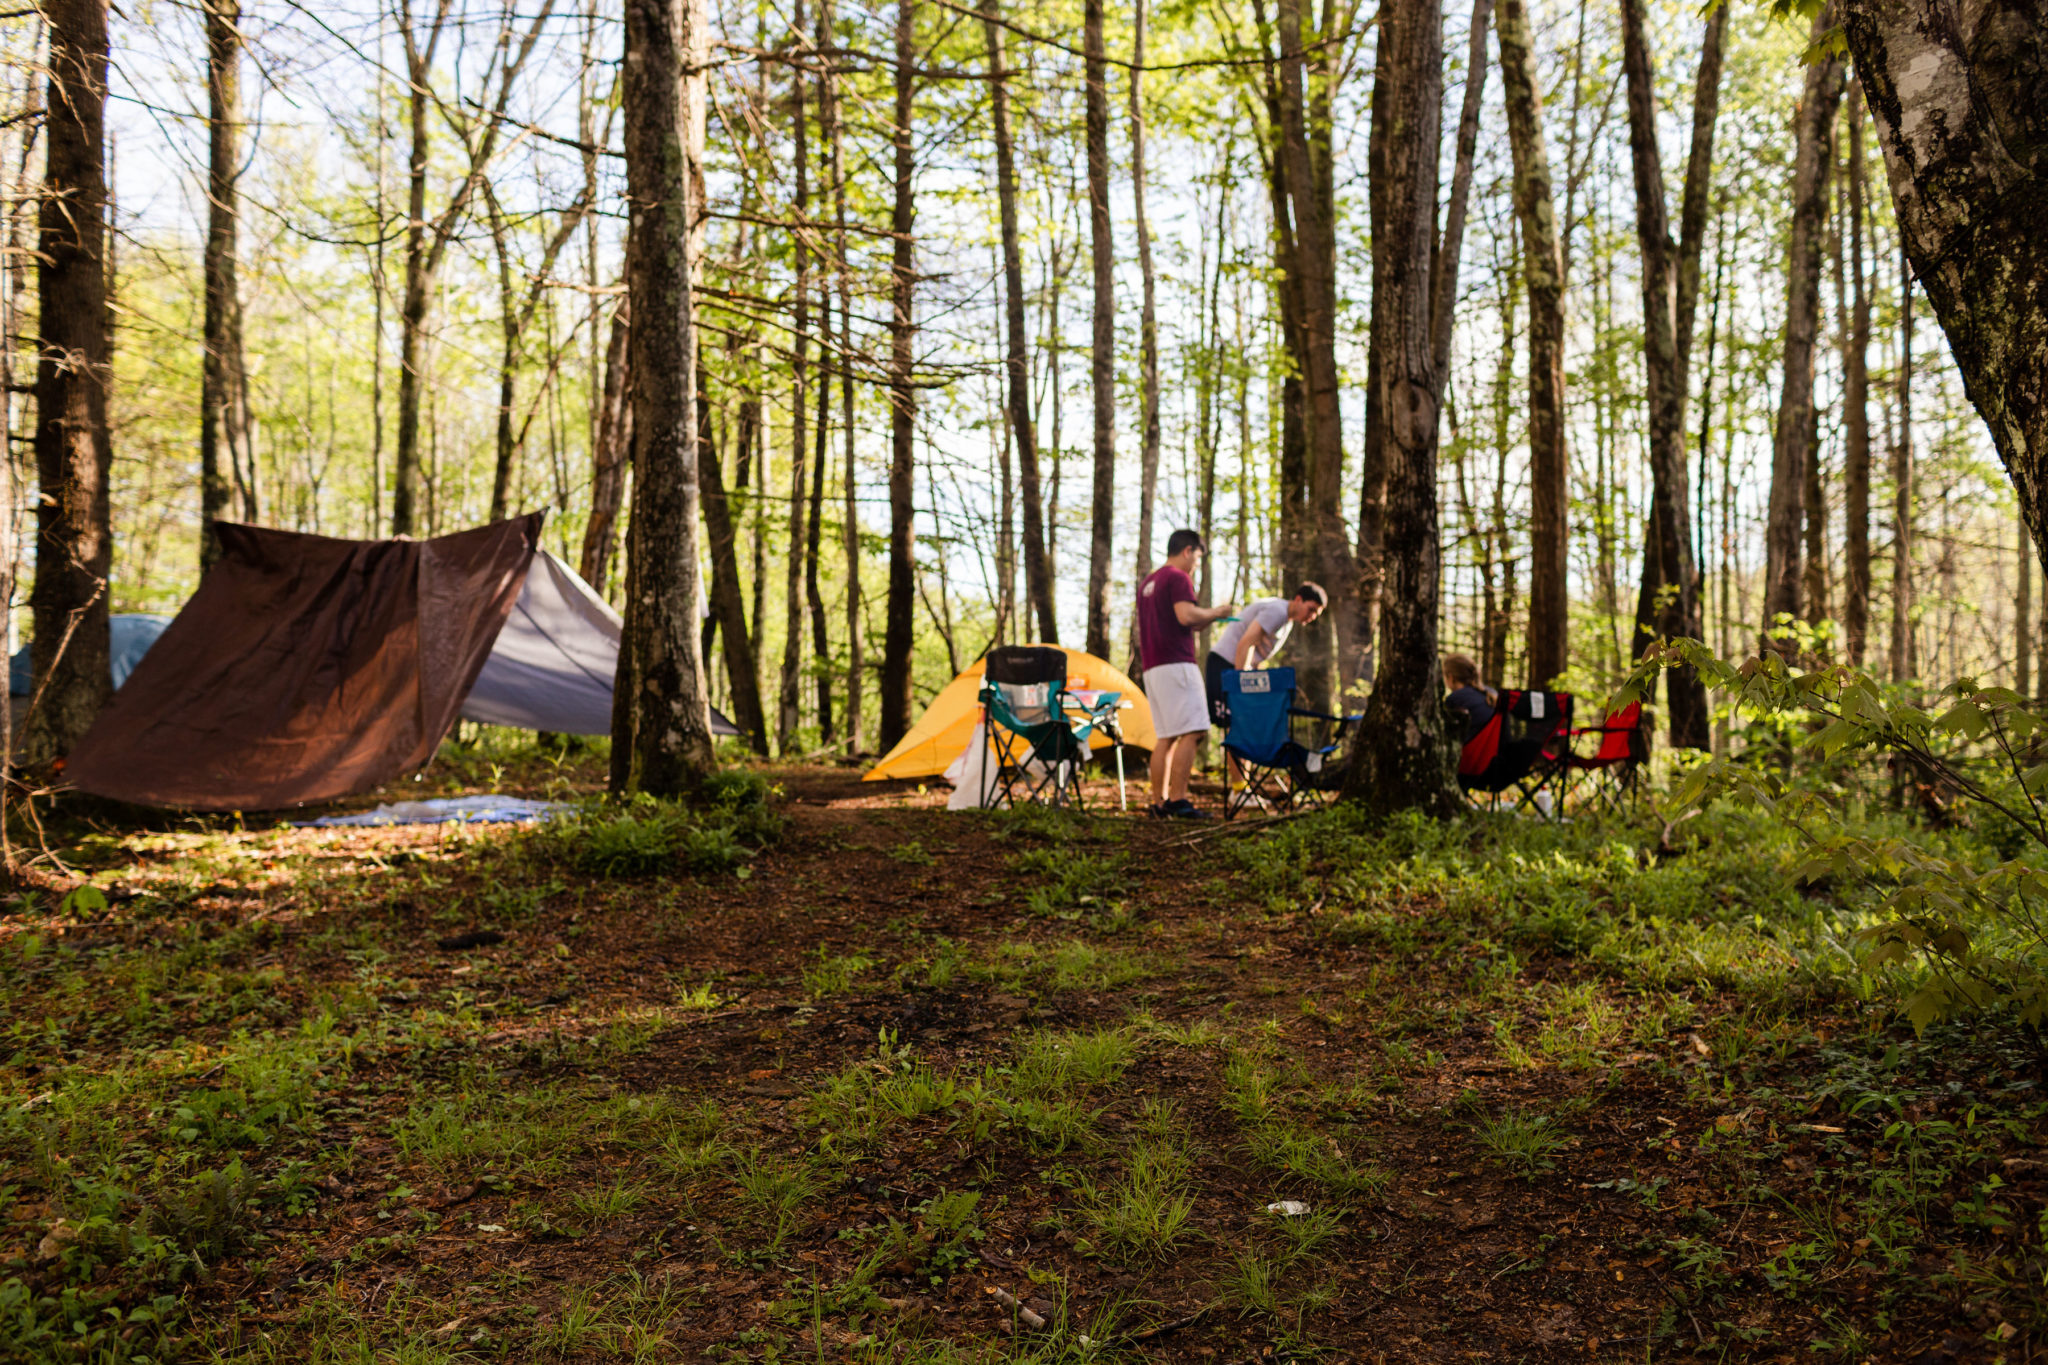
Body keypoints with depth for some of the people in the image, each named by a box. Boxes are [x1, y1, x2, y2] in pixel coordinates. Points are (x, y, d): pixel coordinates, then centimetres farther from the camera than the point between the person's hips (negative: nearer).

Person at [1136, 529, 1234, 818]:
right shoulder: (1178, 578, -5)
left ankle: (1159, 802, 7)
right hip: (1176, 663, -9)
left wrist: (1204, 620, 27)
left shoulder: (1147, 583, 23)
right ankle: (1178, 800, -17)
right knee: (1190, 732, -11)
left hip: (1151, 666, 10)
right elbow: (1186, 615, -20)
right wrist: (1215, 612, -2)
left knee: (1165, 737, 9)